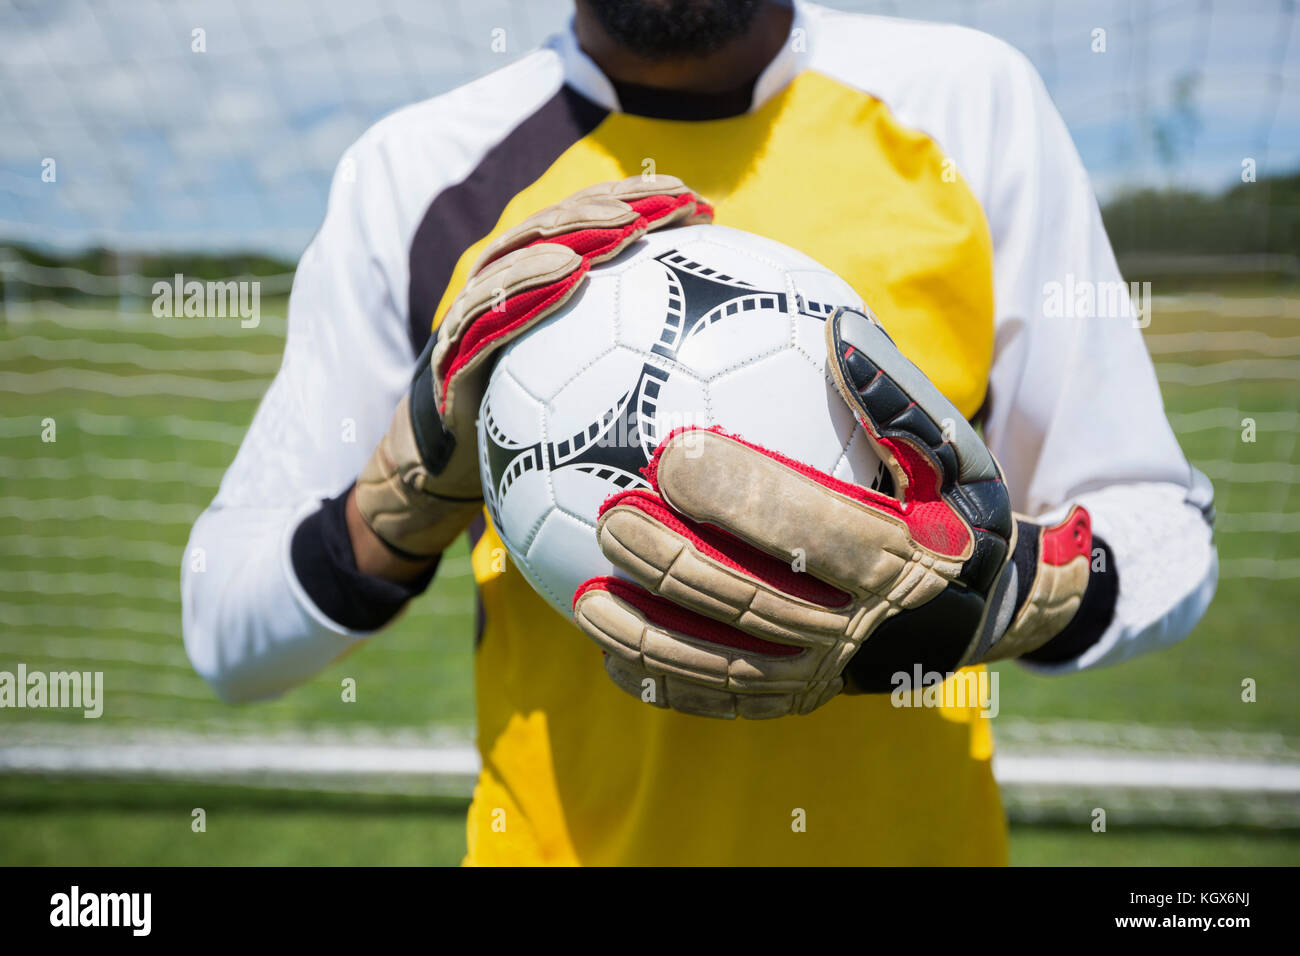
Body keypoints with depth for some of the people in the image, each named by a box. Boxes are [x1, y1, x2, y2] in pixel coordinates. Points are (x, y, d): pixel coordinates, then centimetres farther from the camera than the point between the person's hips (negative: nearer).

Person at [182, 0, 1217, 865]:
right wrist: (418, 482, -20)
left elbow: (1162, 527, -2)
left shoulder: (970, 99, -6)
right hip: (559, 835, 0)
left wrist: (1007, 589, -23)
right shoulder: (417, 173, -7)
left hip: (917, 832, 1)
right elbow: (225, 633, -2)